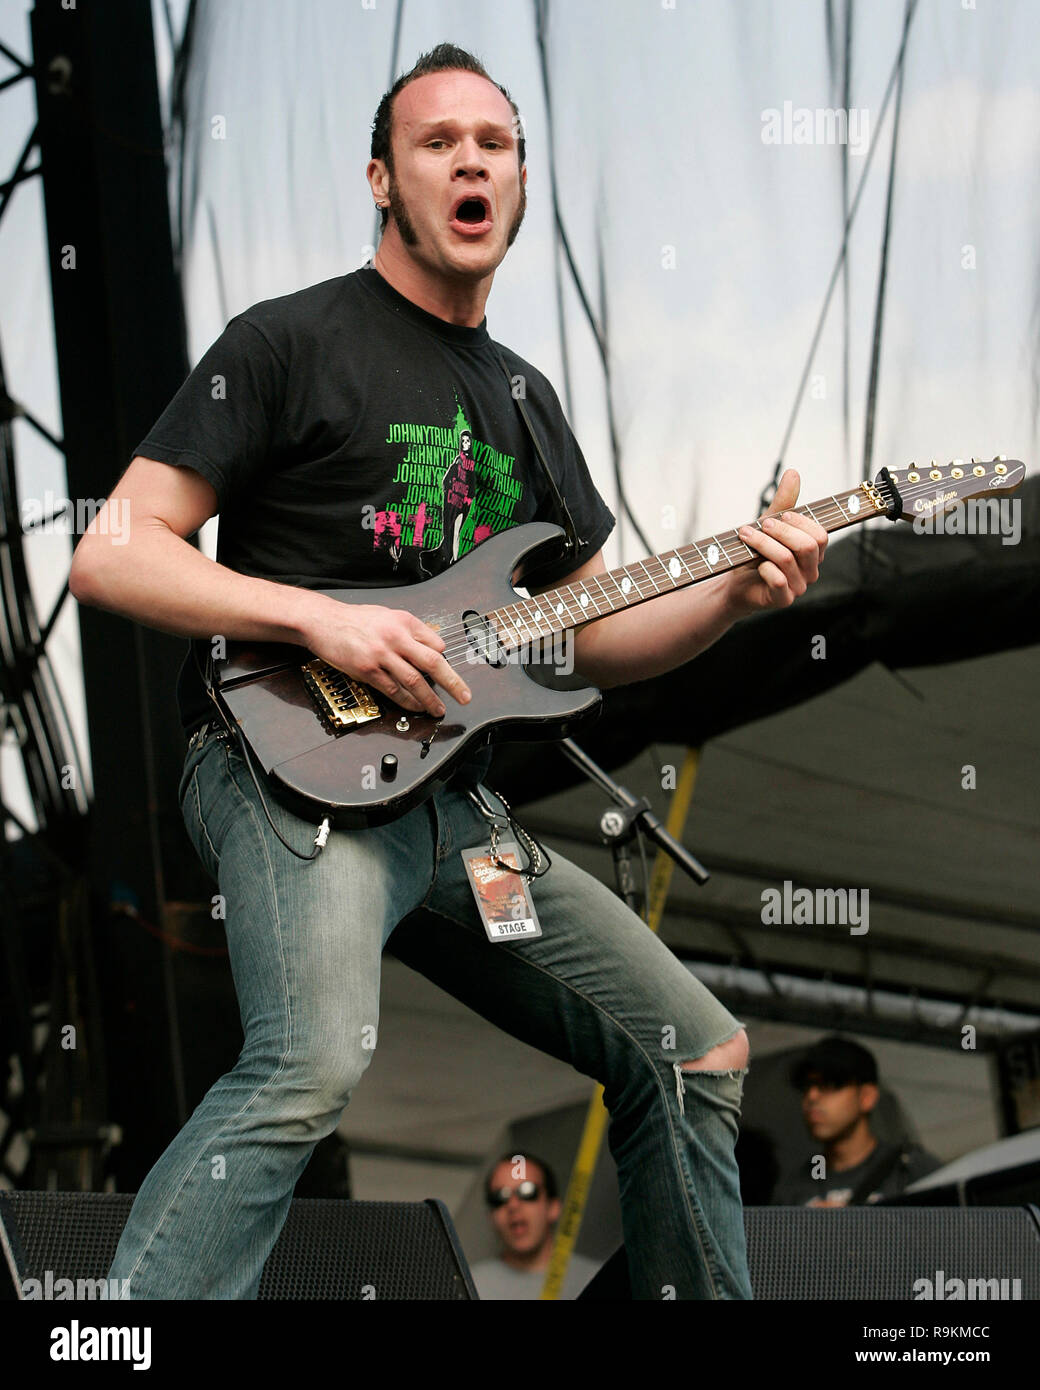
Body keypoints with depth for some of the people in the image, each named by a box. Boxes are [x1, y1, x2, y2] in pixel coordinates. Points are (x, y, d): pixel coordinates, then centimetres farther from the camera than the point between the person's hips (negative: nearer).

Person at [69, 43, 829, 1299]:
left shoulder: (525, 400, 20)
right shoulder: (290, 344, -2)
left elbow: (593, 639, 22)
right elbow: (111, 554, -8)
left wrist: (733, 596, 2)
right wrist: (320, 619, -19)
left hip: (450, 803, 8)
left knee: (697, 1053, 10)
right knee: (318, 1059, -36)